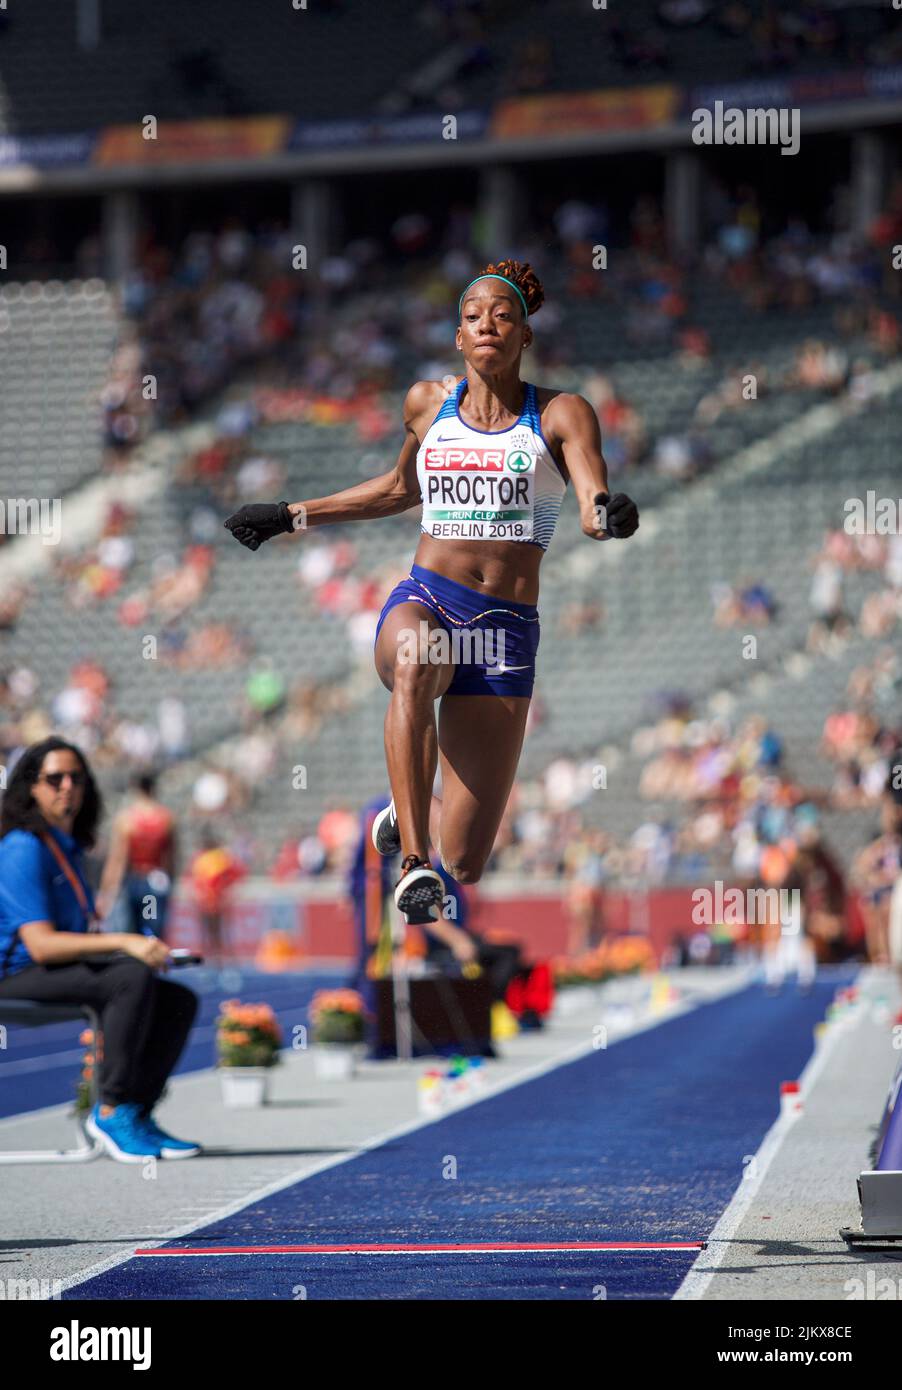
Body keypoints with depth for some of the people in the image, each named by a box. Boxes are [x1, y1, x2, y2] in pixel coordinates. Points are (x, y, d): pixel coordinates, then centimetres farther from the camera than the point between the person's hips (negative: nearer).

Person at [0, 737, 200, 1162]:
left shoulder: (67, 846, 16)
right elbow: (41, 945, -23)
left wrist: (137, 946, 7)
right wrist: (123, 943, -28)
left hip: (66, 968, 9)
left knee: (178, 1000, -4)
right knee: (133, 978, -32)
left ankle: (136, 1115, -6)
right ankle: (112, 1111, -27)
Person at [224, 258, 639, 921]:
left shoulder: (562, 413, 4)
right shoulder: (428, 404, 13)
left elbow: (595, 507, -11)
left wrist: (608, 513, -35)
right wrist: (291, 516, 33)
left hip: (508, 627, -1)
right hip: (423, 602, 1)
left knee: (467, 864, -2)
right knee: (414, 667, -42)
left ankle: (405, 817, 35)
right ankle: (412, 862, -44)